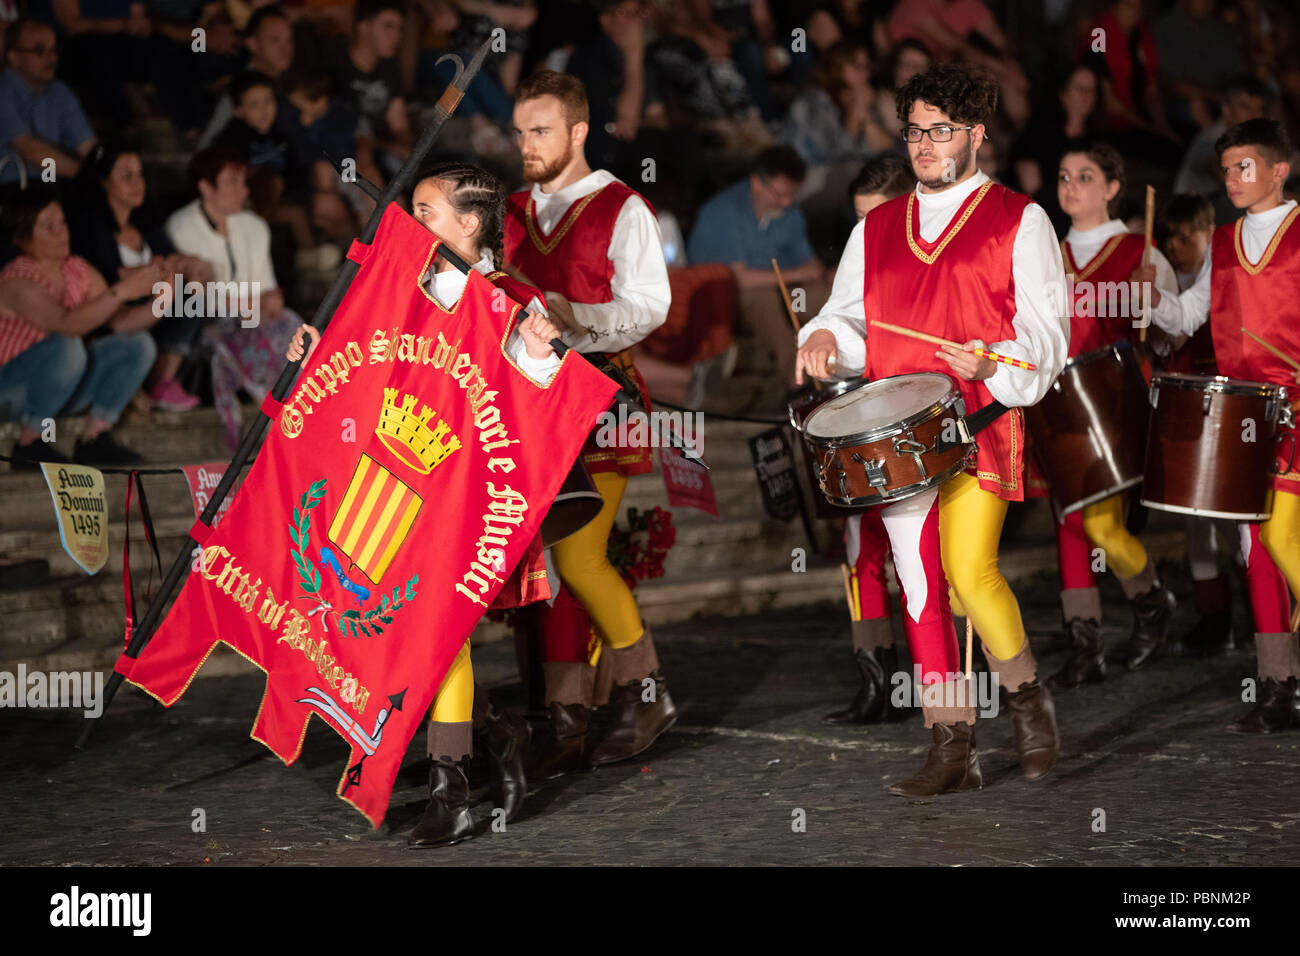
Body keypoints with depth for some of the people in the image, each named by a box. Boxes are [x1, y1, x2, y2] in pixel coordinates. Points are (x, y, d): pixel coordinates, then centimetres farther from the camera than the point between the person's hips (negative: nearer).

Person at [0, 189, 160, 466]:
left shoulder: (78, 271, 3)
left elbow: (118, 321, -3)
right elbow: (66, 324, -36)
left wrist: (158, 304, -22)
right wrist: (122, 291, -38)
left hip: (62, 388, 8)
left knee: (138, 344, -6)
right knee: (67, 346, -36)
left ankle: (94, 439, -8)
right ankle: (30, 443, -19)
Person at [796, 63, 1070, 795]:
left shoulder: (1018, 221, 6)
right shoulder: (876, 228, 19)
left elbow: (1047, 330, 1)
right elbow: (852, 316, 21)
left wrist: (992, 363, -18)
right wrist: (826, 337, -2)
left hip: (980, 419, -4)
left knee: (970, 571, -20)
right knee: (921, 585, 2)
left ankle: (1027, 692, 6)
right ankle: (953, 750, 8)